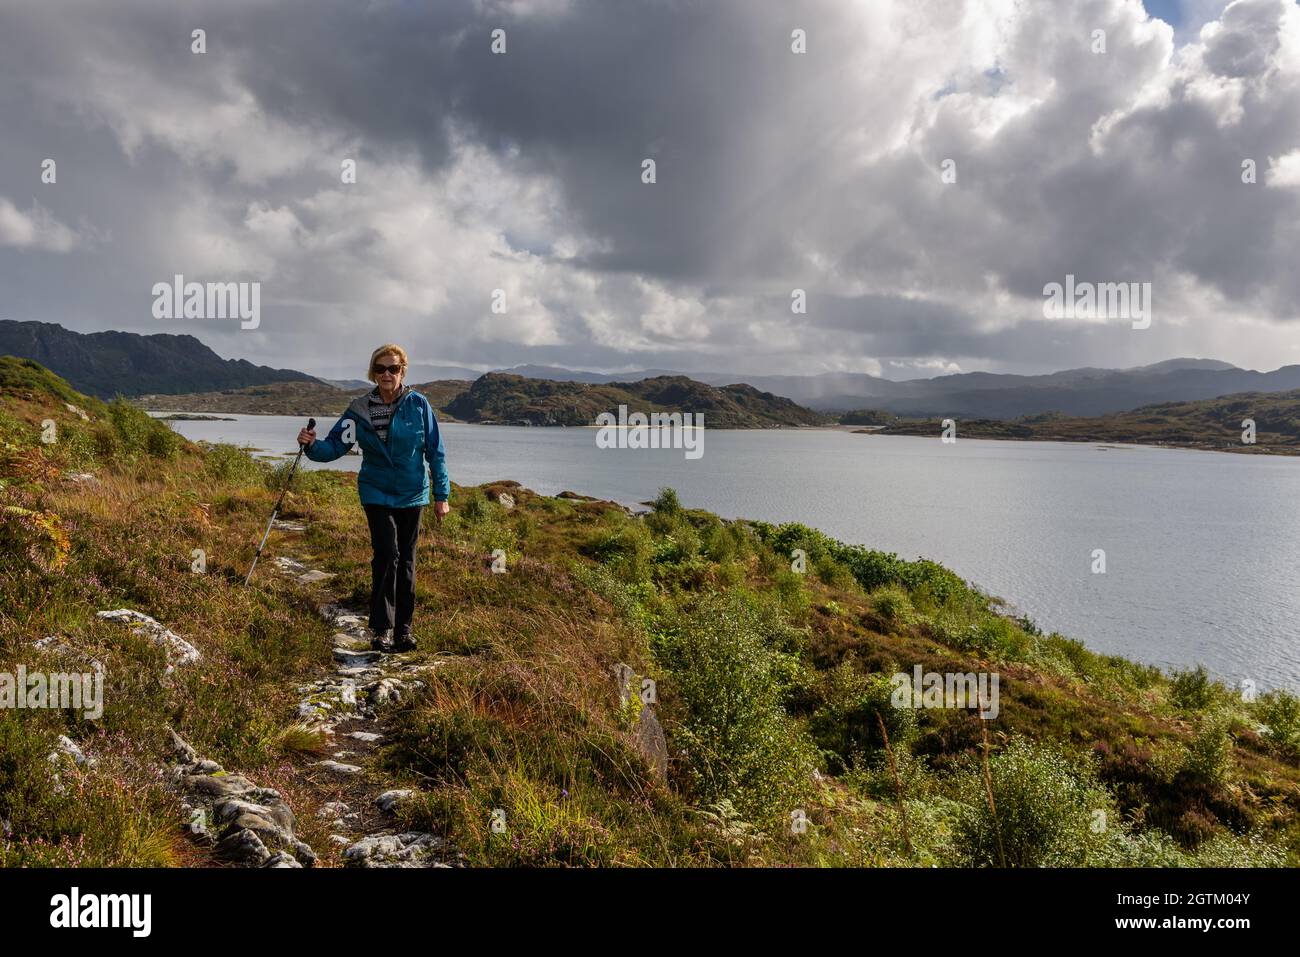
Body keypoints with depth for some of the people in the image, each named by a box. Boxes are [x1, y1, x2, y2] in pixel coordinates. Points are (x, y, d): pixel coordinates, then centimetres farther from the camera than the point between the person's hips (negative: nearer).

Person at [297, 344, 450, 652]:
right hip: (377, 494, -1)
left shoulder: (418, 405, -6)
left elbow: (435, 452, -2)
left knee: (406, 561, 7)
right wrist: (312, 445, -28)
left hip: (413, 495, 1)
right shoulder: (360, 410, -4)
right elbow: (335, 446, -6)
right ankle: (381, 629, -5)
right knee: (387, 553, -14)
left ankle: (403, 628, 19)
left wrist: (441, 495, -2)